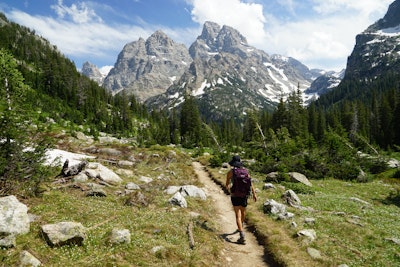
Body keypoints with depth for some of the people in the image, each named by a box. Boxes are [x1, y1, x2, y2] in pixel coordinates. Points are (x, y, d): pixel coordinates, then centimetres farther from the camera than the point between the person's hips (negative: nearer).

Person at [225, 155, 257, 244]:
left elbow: (227, 184, 9)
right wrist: (254, 194, 0)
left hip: (235, 195, -4)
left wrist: (228, 188, 32)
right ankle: (241, 226, 52)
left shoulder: (230, 172, -3)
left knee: (238, 215, -7)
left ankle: (242, 236, -19)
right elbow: (250, 183, -1)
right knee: (243, 212, 27)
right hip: (244, 195, 4)